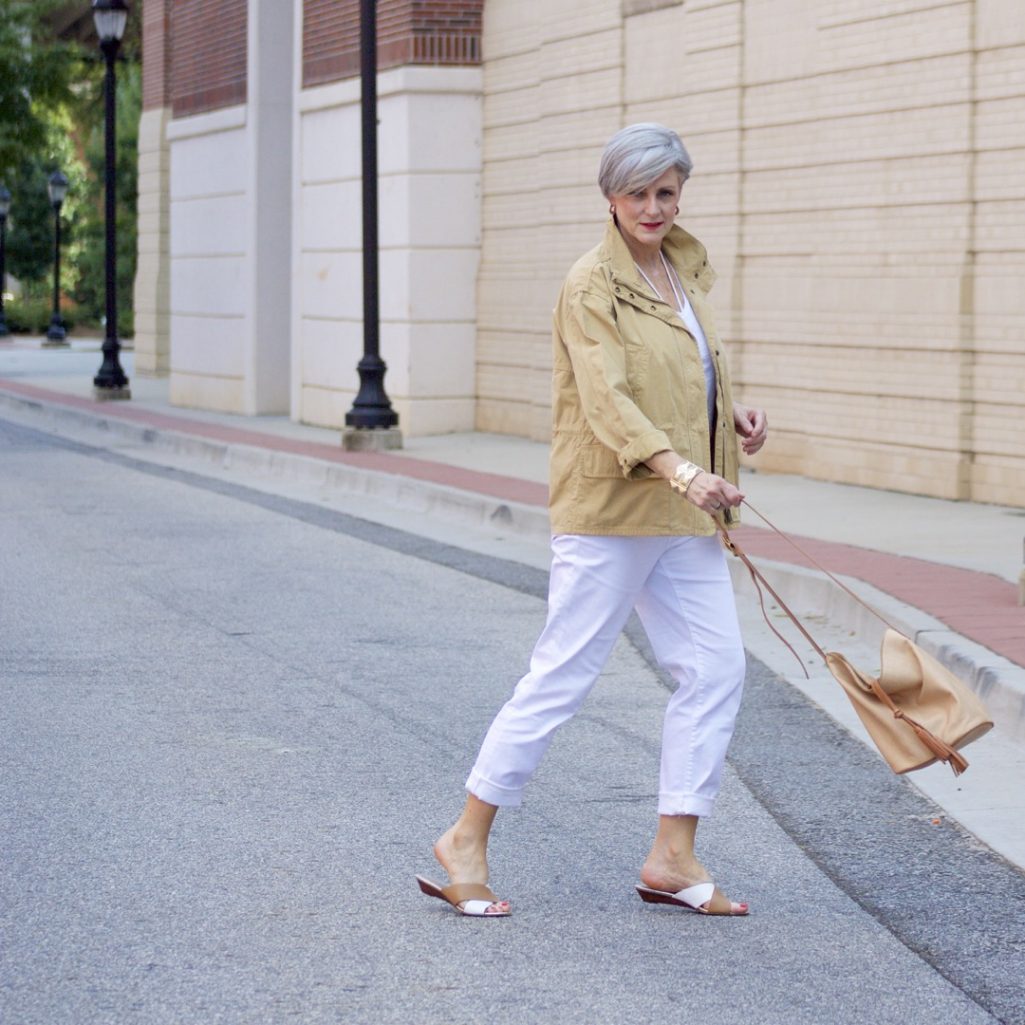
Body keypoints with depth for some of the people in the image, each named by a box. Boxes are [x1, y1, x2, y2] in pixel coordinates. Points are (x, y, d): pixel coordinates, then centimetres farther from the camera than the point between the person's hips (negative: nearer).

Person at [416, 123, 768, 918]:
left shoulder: (685, 270, 14)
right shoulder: (593, 283, -12)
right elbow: (606, 399, -24)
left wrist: (732, 415, 8)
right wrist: (681, 470, -38)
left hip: (684, 514, 8)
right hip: (608, 507, -8)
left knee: (716, 666, 2)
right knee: (564, 674, -5)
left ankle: (674, 856, 9)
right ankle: (467, 841, 6)